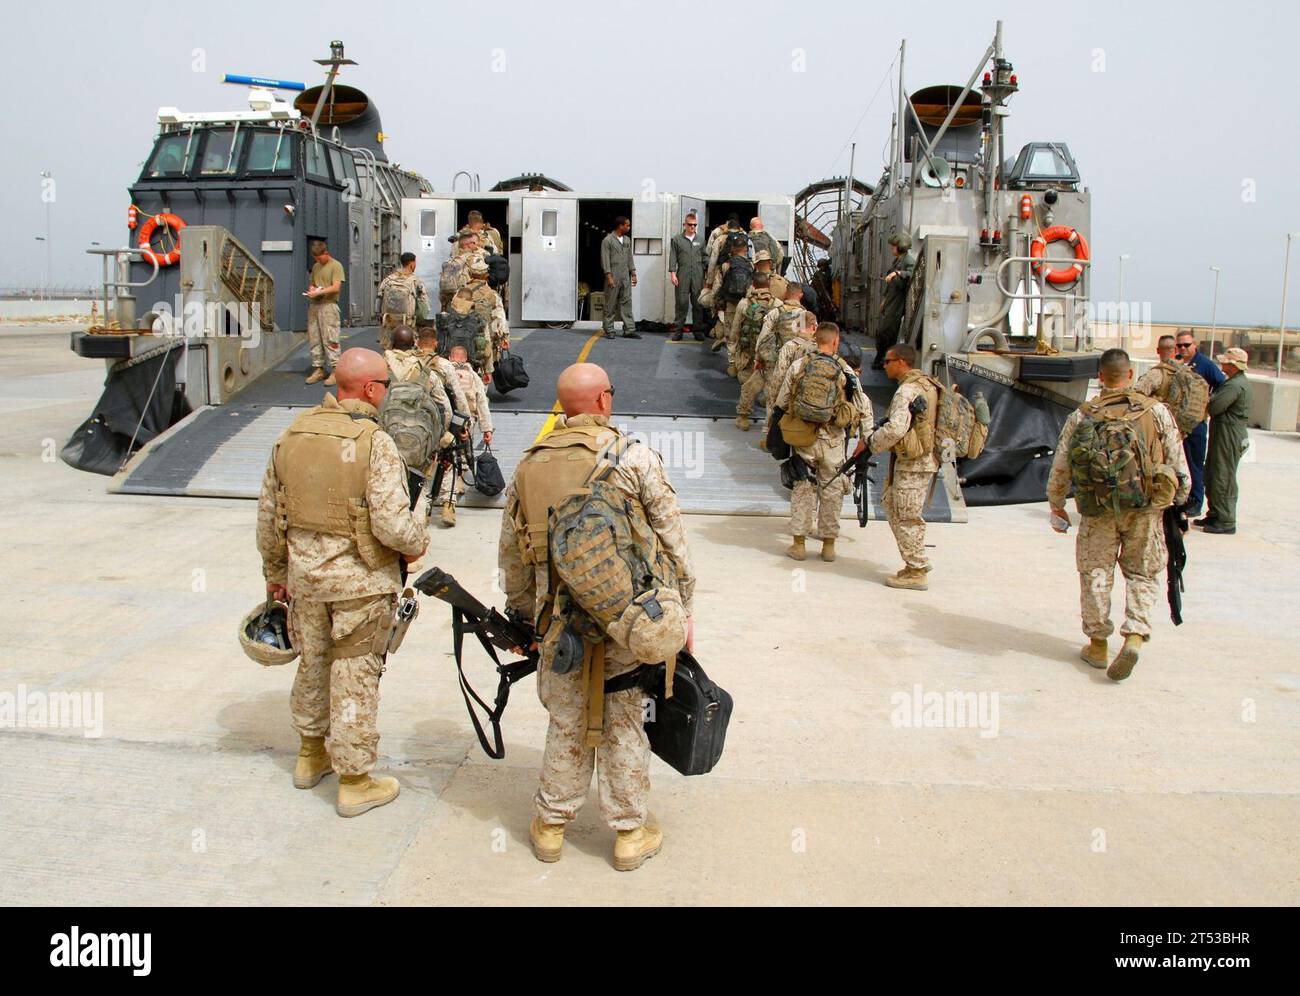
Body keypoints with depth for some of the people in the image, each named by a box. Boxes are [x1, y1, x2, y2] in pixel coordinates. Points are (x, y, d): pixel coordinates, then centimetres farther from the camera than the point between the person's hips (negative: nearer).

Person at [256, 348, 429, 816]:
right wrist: (417, 543, -2)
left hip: (305, 571, 6)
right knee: (355, 675, 6)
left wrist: (275, 572, 20)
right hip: (361, 581, -6)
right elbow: (392, 524, -24)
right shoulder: (374, 442, -19)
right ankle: (354, 782, 18)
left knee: (313, 663, 23)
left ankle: (311, 755, 41)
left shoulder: (293, 433, 1)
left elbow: (268, 513, 9)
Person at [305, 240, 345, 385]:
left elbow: (336, 287, -12)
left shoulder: (336, 266, -3)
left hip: (328, 305, -7)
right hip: (313, 306, 7)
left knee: (329, 340, -9)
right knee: (314, 339, 6)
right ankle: (318, 369, 13)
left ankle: (335, 370, -6)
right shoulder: (316, 266, 19)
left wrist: (318, 292, -17)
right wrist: (311, 288, 5)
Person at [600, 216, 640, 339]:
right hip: (613, 277, -6)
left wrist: (633, 274, 12)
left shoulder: (627, 240, 14)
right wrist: (609, 276, -16)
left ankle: (629, 330, 3)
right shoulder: (607, 240, -6)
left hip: (625, 277, 6)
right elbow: (605, 260, -10)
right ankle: (609, 330, 6)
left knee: (626, 303, 3)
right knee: (611, 305, 0)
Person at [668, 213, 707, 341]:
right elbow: (673, 257, 4)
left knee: (698, 304, 2)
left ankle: (698, 331, 9)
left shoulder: (701, 239, 12)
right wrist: (672, 273, -5)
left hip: (698, 276, 2)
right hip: (682, 276, -2)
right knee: (681, 303, -3)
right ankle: (678, 331, 3)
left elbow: (704, 257, 14)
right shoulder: (676, 239, 6)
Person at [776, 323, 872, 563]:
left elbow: (781, 403, 5)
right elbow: (863, 408, -1)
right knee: (832, 491, 10)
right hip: (832, 440, -1)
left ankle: (798, 544, 13)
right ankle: (828, 545, 18)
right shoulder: (844, 370, -4)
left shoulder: (798, 366, -1)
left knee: (802, 489, 11)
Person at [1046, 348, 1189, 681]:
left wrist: (1056, 506, 16)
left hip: (1098, 510, 0)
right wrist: (1181, 501, 14)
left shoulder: (1081, 416, 0)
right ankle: (1134, 636, -3)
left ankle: (1098, 644, 17)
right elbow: (1178, 463, 1)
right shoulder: (1156, 411, -1)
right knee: (1142, 573, 13)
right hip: (1145, 508, 0)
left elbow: (1059, 469, 2)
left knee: (1095, 573, 11)